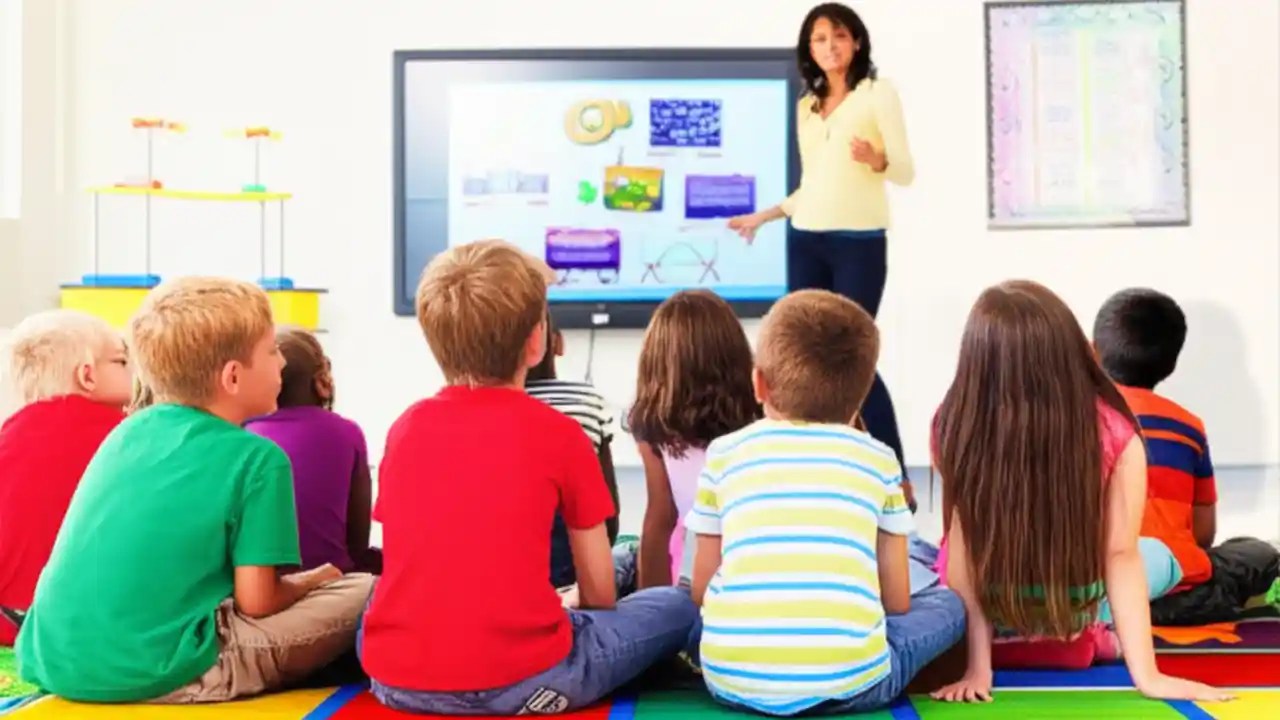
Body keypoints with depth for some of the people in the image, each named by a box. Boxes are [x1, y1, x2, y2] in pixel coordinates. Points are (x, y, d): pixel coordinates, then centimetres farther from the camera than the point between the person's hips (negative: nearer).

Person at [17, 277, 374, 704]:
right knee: (363, 593, 0)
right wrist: (309, 583, 11)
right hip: (154, 673, -7)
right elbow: (256, 601, -11)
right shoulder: (257, 458, -9)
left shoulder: (128, 430, 11)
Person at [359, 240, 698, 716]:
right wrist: (577, 618, 26)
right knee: (677, 607, 18)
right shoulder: (559, 433, -5)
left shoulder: (405, 427, 6)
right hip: (518, 681, 0)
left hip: (396, 679, 1)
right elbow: (599, 593, 4)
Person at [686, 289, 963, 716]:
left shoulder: (724, 454, 12)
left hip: (732, 678, 2)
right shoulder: (879, 460, 11)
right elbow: (897, 601, 17)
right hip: (849, 681, -1)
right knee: (949, 602, 22)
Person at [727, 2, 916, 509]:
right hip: (805, 241, 5)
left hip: (859, 242, -5)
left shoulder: (879, 93, 2)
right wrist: (763, 216, 23)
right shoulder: (806, 106, 17)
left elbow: (906, 172, -5)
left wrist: (875, 158, -25)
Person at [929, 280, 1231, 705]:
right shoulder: (1114, 435, -22)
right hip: (1072, 625, 1)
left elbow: (963, 547, -20)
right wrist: (1146, 674, -13)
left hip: (973, 619, -1)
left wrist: (977, 667, -16)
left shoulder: (955, 427, -23)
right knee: (1159, 555, 33)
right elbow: (1120, 556, -20)